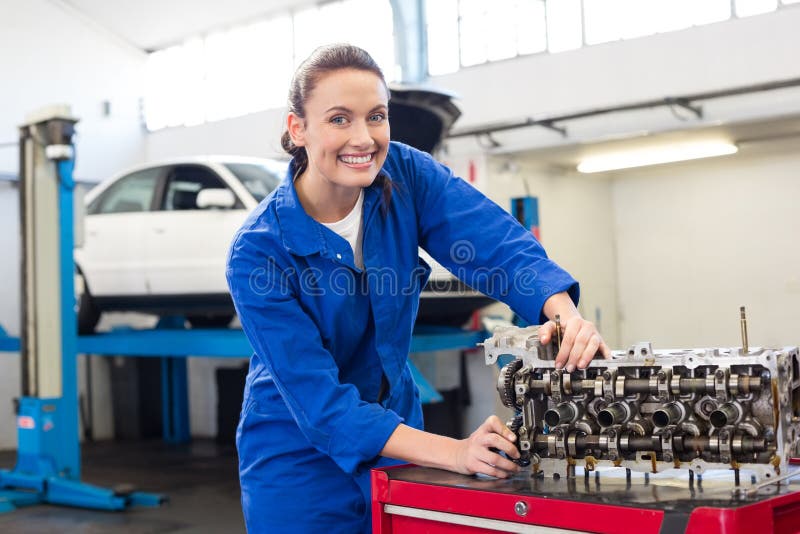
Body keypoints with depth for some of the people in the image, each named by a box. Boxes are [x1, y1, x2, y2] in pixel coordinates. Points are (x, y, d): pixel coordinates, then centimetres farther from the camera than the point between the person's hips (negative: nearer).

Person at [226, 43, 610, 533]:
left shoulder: (404, 175, -13)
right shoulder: (259, 250, -24)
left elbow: (500, 245, -24)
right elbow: (318, 398, -28)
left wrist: (566, 315, -45)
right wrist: (453, 453, -38)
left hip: (396, 429, 4)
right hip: (301, 458, -3)